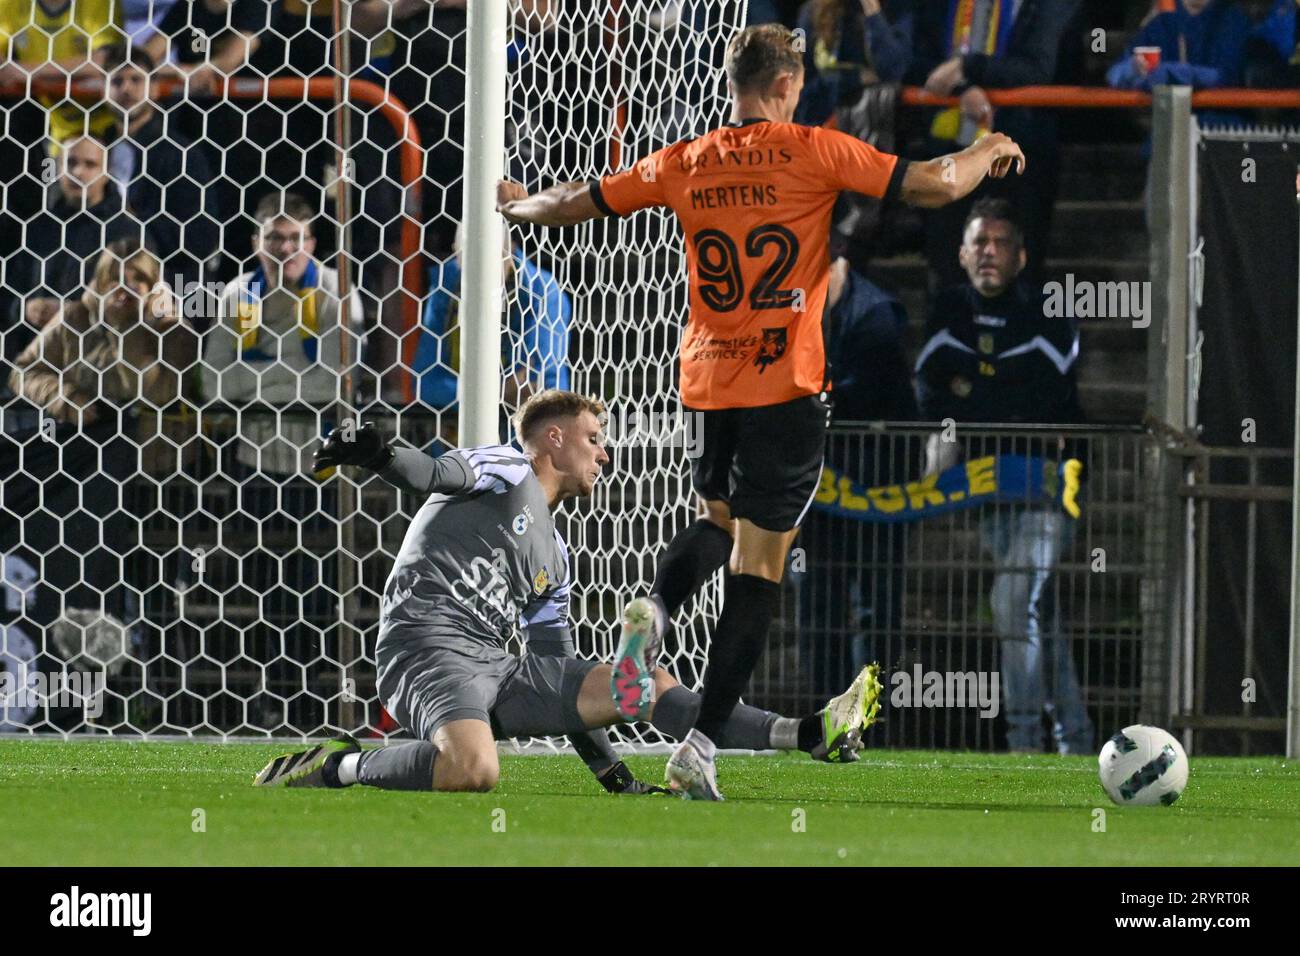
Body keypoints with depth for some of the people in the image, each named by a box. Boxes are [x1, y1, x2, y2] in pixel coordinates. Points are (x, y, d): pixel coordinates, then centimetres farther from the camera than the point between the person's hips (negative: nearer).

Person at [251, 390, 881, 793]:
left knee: (643, 685, 1)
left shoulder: (553, 558, 29)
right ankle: (341, 768, -18)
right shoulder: (506, 473, 7)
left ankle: (809, 736, -2)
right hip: (427, 647, -8)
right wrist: (375, 458, -39)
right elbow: (436, 474, -15)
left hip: (495, 669, 8)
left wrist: (611, 771, 21)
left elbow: (563, 685, 28)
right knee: (474, 770, -39)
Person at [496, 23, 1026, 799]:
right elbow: (935, 185, -5)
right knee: (759, 564, -1)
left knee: (720, 520, 28)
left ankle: (654, 611, -4)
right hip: (788, 385, -4)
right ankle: (700, 749, -8)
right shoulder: (814, 152, -6)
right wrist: (990, 153, 16)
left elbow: (576, 204, 13)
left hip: (706, 381, 4)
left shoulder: (684, 165, 3)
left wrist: (519, 206, 35)